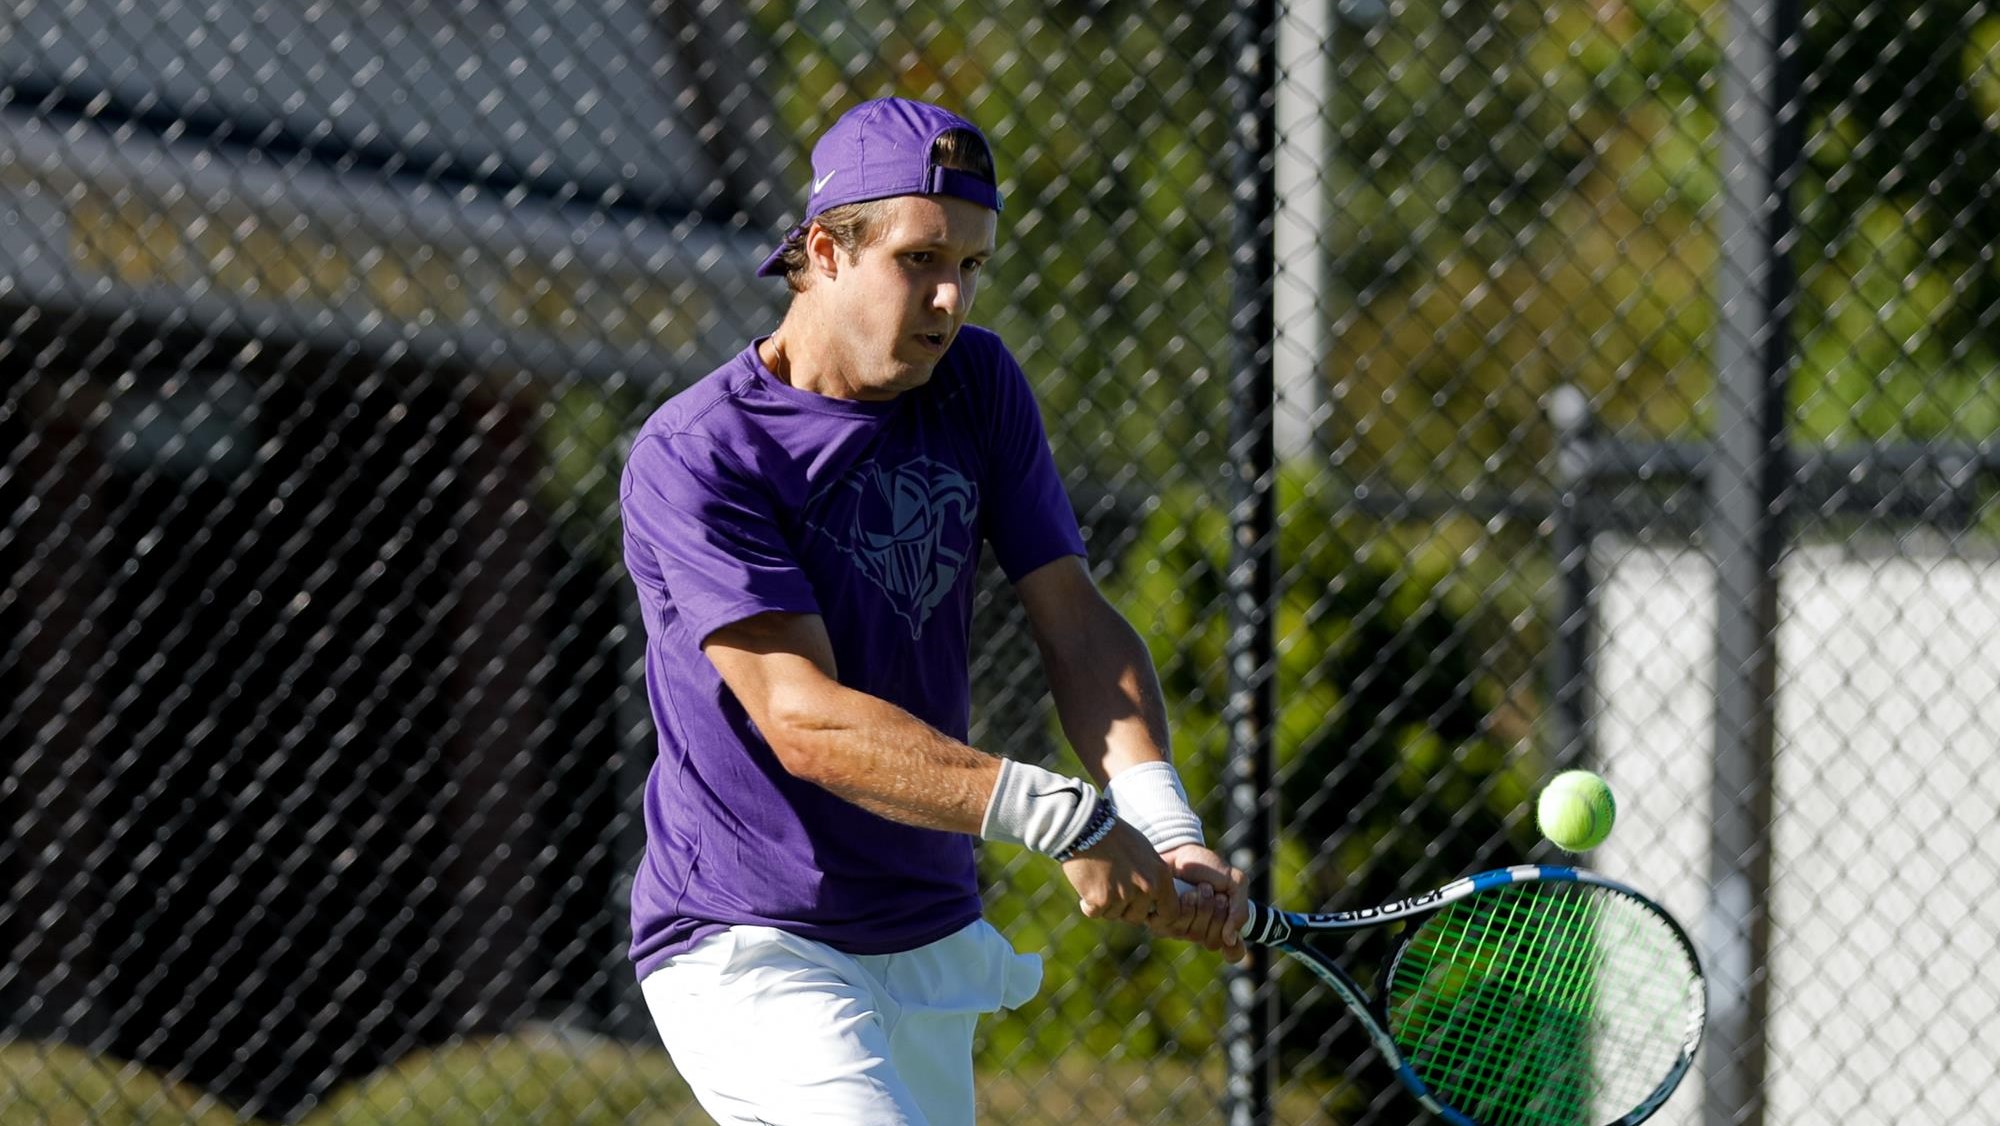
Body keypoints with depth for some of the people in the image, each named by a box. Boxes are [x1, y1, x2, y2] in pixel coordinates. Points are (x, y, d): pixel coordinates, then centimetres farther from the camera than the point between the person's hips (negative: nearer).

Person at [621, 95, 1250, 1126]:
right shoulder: (692, 459, -16)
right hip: (748, 950, -7)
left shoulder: (977, 384, 6)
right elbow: (803, 718, -24)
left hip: (933, 947, 7)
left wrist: (1164, 829, -18)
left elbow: (1075, 623, 1)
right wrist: (1063, 819, -31)